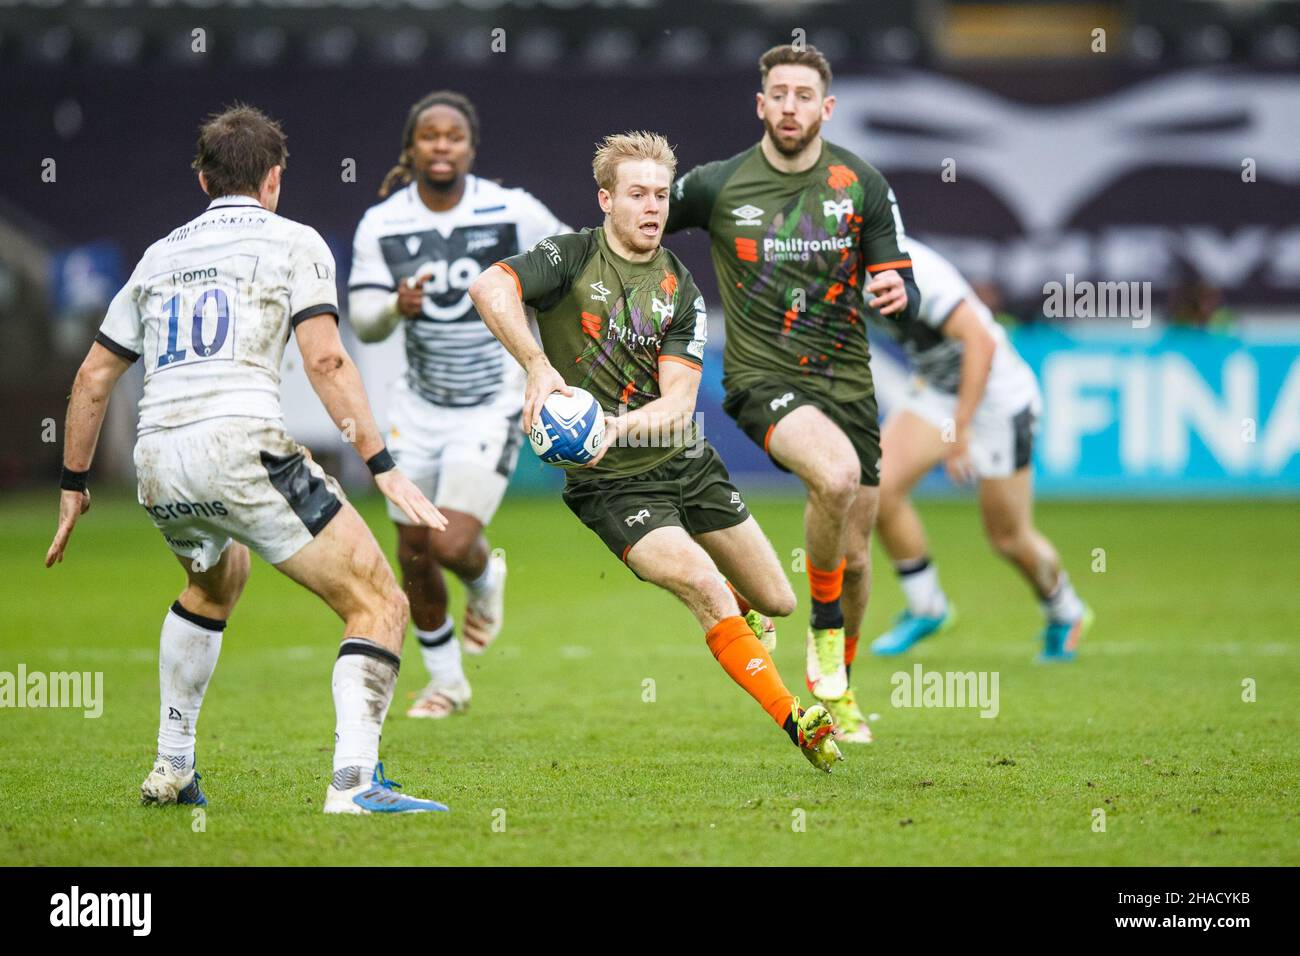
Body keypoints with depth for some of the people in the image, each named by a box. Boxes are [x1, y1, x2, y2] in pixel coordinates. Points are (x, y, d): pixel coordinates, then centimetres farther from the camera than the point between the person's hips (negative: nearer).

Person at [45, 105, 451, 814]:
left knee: (215, 583, 38)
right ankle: (354, 783, -21)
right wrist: (384, 469, -7)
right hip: (240, 446, -6)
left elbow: (93, 376, 26)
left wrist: (73, 484, 36)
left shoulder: (160, 255, 23)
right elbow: (324, 361, -6)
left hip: (157, 464, 6)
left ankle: (171, 770, 36)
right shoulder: (293, 242, 8)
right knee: (379, 605, -2)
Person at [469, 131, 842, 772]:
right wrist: (538, 366, -38)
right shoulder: (573, 258, -8)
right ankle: (796, 723, -17)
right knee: (705, 590, -24)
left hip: (686, 461, 5)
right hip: (611, 482, -5)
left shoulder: (681, 290, 1)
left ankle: (727, 610, 47)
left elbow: (677, 402, -8)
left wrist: (616, 425, -28)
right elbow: (489, 287, -27)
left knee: (775, 602, 11)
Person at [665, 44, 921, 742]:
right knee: (837, 474, -34)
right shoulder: (717, 185, -4)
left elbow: (901, 291, 2)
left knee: (854, 558, 7)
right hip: (762, 377, -3)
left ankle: (837, 685, 34)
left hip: (847, 381, 3)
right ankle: (824, 630, -11)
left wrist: (896, 292, -21)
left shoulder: (863, 185, 0)